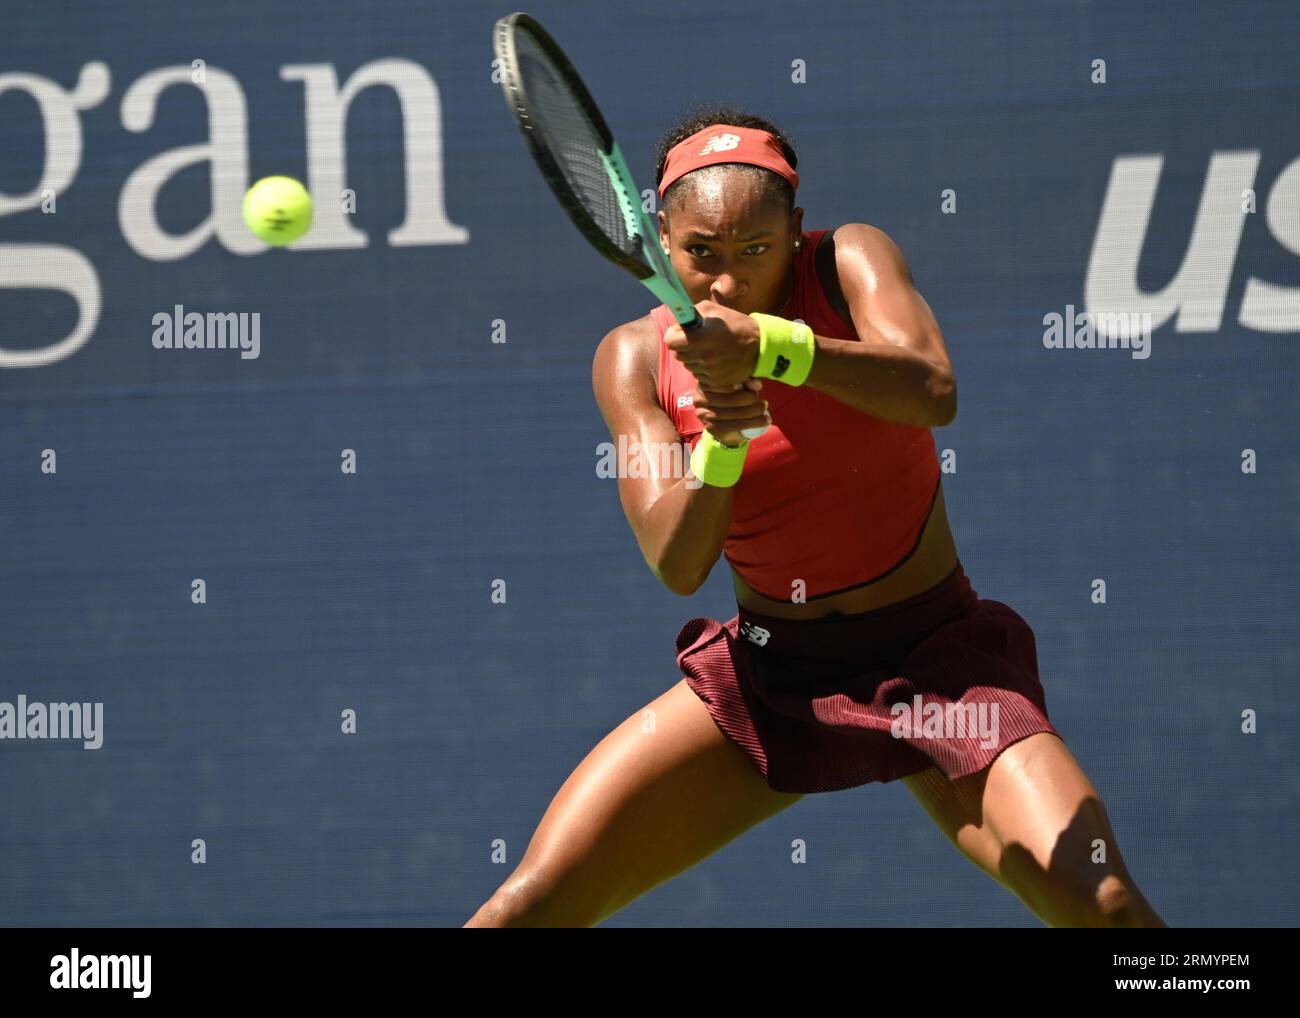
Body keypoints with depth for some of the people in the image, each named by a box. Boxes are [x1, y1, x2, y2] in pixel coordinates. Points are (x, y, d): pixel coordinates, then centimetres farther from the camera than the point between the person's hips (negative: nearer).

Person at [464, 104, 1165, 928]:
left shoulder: (850, 264, -8)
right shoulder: (635, 358, -3)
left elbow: (934, 394, -28)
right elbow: (677, 565, -13)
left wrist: (769, 344, -41)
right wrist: (719, 445, -31)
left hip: (936, 661, -2)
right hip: (764, 673, 2)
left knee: (1107, 908, -22)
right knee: (529, 907, -9)